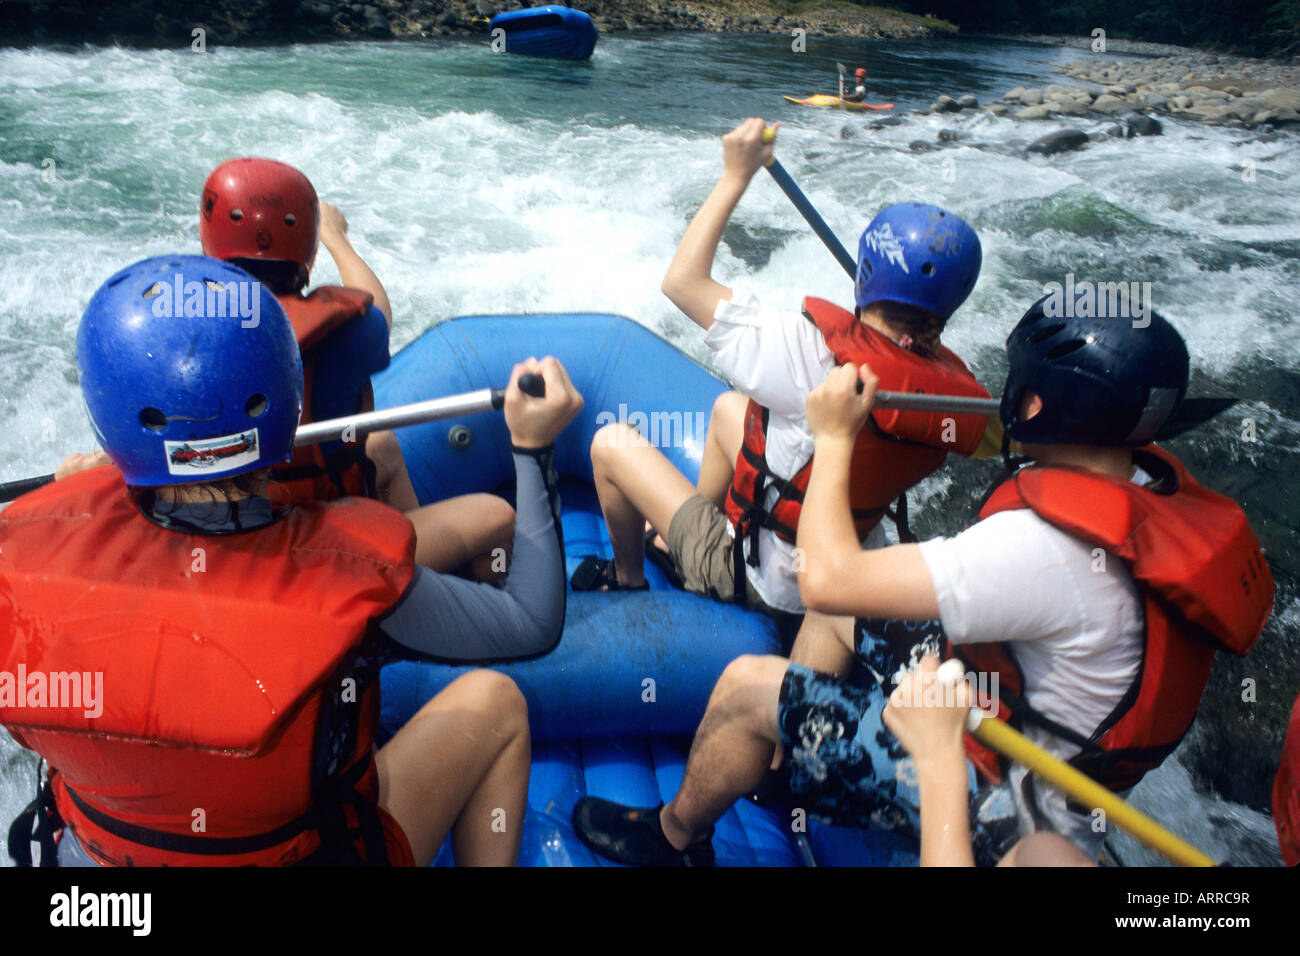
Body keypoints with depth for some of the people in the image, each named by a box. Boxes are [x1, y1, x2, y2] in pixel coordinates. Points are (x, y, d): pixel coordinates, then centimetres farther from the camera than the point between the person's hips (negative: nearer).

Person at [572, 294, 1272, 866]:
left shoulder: (1044, 548, -38)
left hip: (989, 798, -9)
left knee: (747, 686, -5)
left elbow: (828, 577, -35)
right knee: (839, 618, 17)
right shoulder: (1155, 487, -10)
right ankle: (782, 767, 37)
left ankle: (673, 836, 24)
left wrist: (834, 437, -21)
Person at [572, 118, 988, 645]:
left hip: (762, 584, -7)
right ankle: (678, 537, 39)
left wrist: (736, 175, -18)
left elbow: (681, 281, -27)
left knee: (612, 443, 7)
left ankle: (626, 578, 31)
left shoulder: (821, 355, -35)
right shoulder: (960, 392, -18)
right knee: (728, 406, 22)